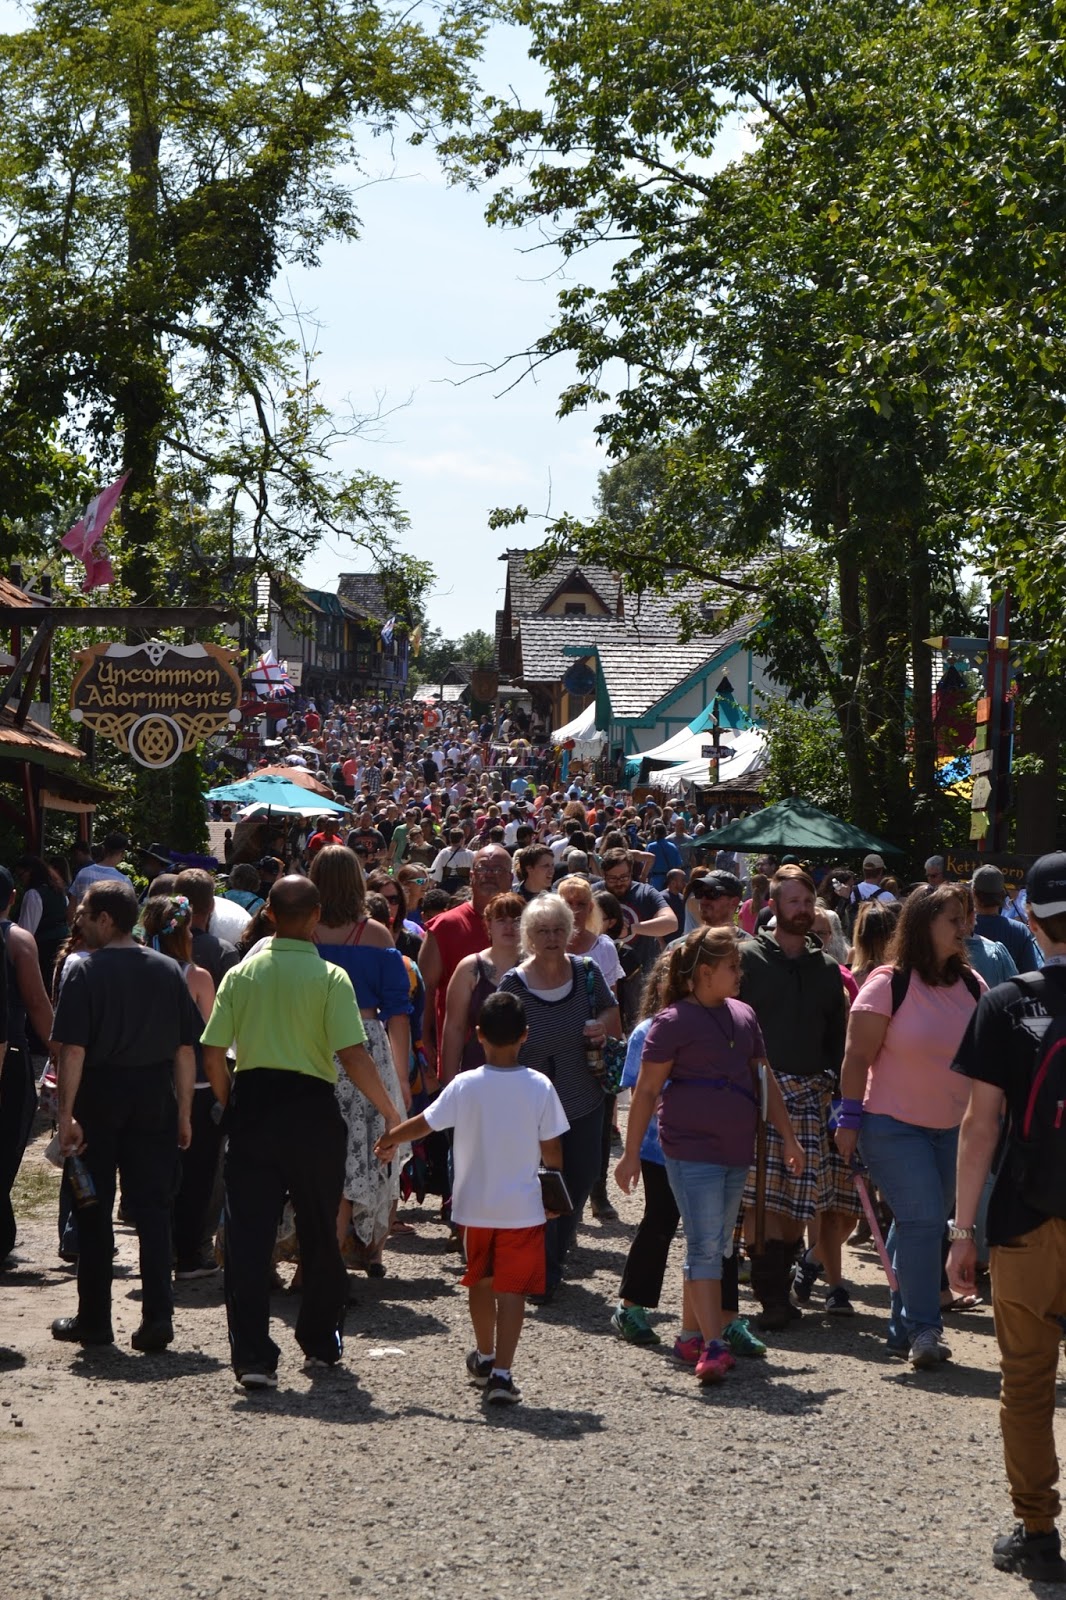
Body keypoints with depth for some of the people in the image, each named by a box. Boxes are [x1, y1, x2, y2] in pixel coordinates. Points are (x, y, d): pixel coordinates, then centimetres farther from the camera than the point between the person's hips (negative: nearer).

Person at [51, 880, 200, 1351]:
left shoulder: (84, 971, -9)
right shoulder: (168, 970, 4)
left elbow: (73, 1050, -15)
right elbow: (186, 1050, 3)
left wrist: (66, 1114, -13)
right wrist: (183, 1113, 8)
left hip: (98, 1099, -3)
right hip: (155, 1099, 3)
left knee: (94, 1212, 8)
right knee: (153, 1209, 6)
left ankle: (93, 1320, 15)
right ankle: (158, 1317, -1)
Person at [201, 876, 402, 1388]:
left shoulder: (241, 974, 3)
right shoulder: (329, 977, -7)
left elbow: (212, 1055, 0)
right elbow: (353, 1057, -14)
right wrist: (391, 1113, -5)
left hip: (251, 1101, 2)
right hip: (311, 1107, -1)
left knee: (247, 1235, 1)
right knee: (319, 1233, 15)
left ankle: (253, 1358, -5)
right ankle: (320, 1344, 27)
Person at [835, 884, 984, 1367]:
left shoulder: (971, 985, 4)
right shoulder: (889, 984, -12)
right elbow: (858, 1055, -10)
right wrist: (850, 1118, -12)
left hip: (951, 1128, 6)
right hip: (893, 1124, -6)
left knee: (923, 1226, 10)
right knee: (922, 1219, -15)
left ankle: (904, 1328, 20)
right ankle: (922, 1328, -7)